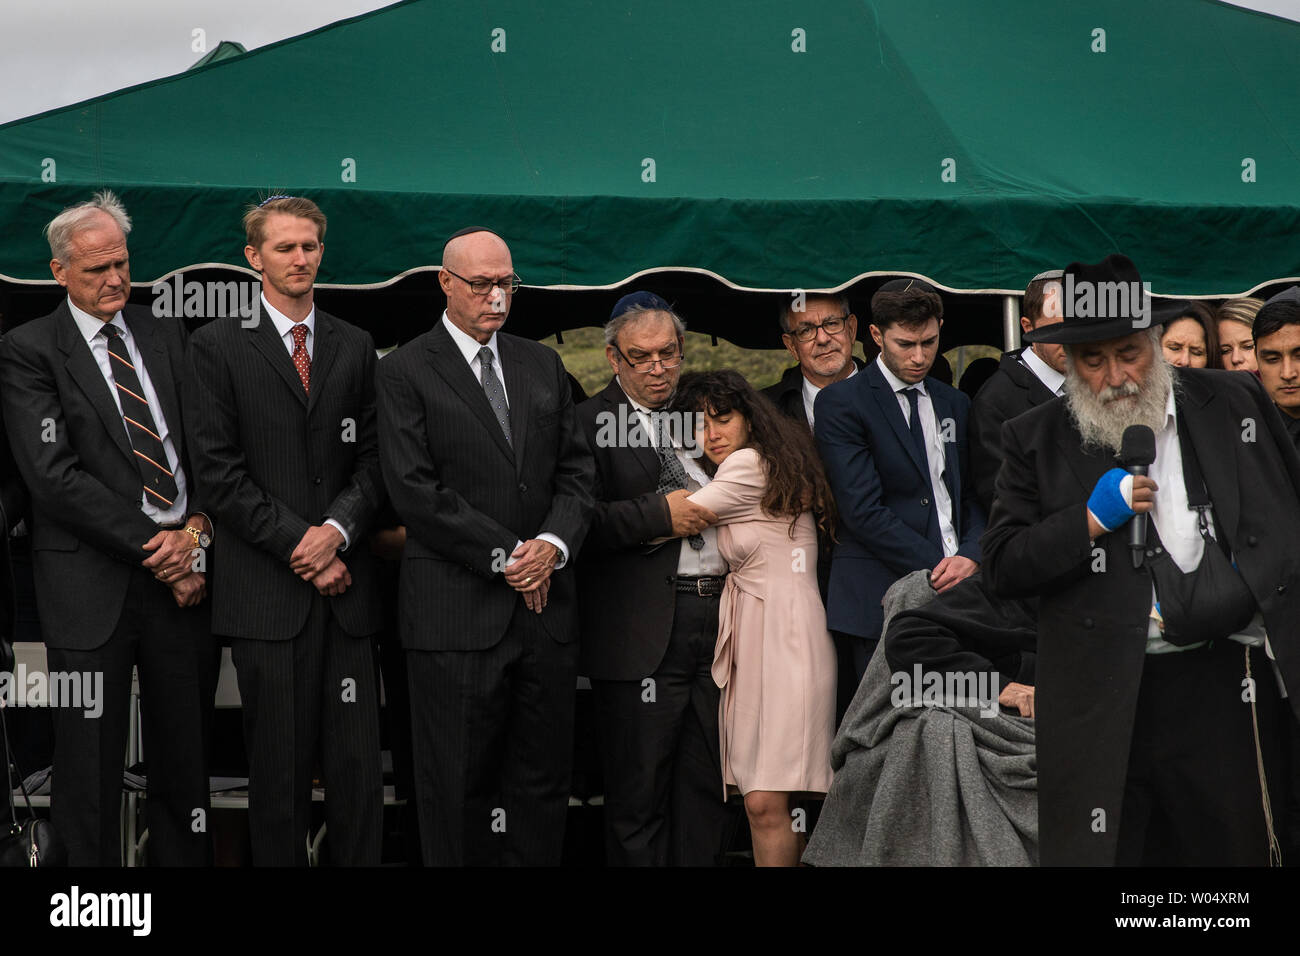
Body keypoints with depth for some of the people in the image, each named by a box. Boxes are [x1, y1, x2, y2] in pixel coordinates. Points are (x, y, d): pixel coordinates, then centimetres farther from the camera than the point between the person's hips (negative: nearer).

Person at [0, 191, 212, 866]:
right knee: (91, 767, 3)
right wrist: (155, 546, -13)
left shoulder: (166, 337, 13)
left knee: (184, 755, 9)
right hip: (93, 583, -4)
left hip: (182, 576, 4)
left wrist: (197, 530, -6)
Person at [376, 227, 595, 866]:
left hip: (545, 605, 5)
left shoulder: (542, 365, 15)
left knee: (544, 782, 8)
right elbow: (416, 490, -10)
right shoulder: (405, 372, -2)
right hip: (458, 614, -5)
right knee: (458, 789, 2)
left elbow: (576, 468, 12)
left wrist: (555, 542, -7)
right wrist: (506, 556, -12)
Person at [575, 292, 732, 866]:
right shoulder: (591, 423, -3)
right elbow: (578, 521, -15)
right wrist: (661, 513, -16)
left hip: (716, 619, 6)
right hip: (644, 633, -6)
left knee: (708, 788, 10)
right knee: (639, 795, 0)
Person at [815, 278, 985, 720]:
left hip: (952, 600, 5)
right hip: (882, 603, -5)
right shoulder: (841, 402, -2)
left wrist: (971, 556, -3)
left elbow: (972, 496, 18)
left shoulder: (954, 404, 18)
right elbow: (863, 511, -9)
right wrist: (936, 566, -11)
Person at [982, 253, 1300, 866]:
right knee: (1101, 851, 2)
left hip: (1222, 683, 1)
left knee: (1231, 848, 9)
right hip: (1104, 698, -1)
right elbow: (1002, 568, 0)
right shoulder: (1035, 441, 5)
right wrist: (1091, 519, -12)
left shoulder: (1234, 404, 8)